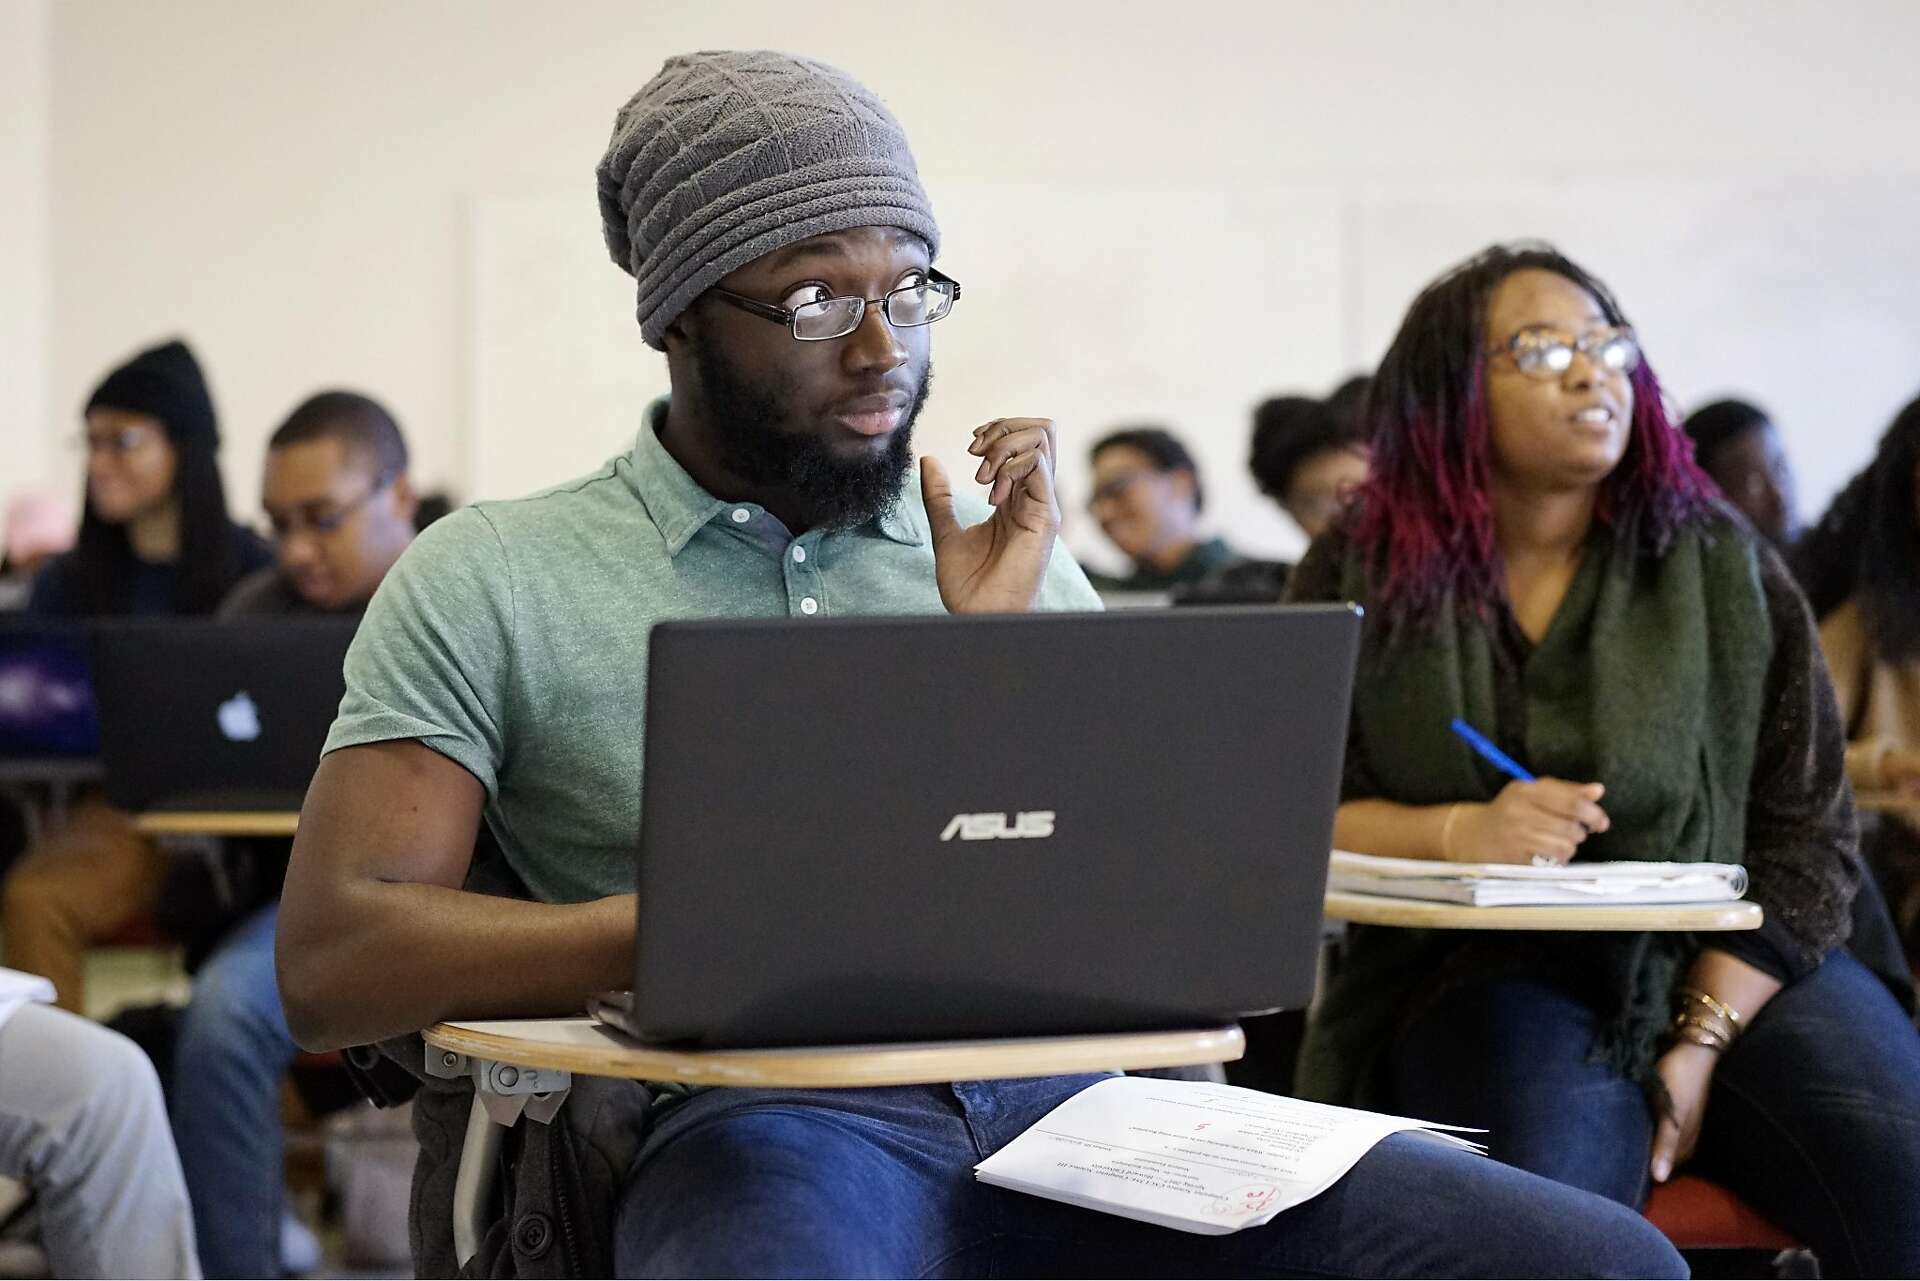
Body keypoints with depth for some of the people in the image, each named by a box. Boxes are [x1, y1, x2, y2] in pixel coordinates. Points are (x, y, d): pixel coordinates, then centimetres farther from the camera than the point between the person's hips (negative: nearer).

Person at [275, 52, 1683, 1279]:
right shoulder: (493, 577, 8)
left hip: (1067, 1093, 4)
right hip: (771, 1122, -4)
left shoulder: (1005, 547, 20)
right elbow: (334, 961, -2)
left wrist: (1011, 652, 1)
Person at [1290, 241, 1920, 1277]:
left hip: (1732, 966, 2)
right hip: (1485, 973, -2)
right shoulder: (1360, 575, 5)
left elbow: (1805, 835, 2)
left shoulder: (1718, 562, 6)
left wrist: (1704, 1040, -12)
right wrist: (1458, 833, -17)